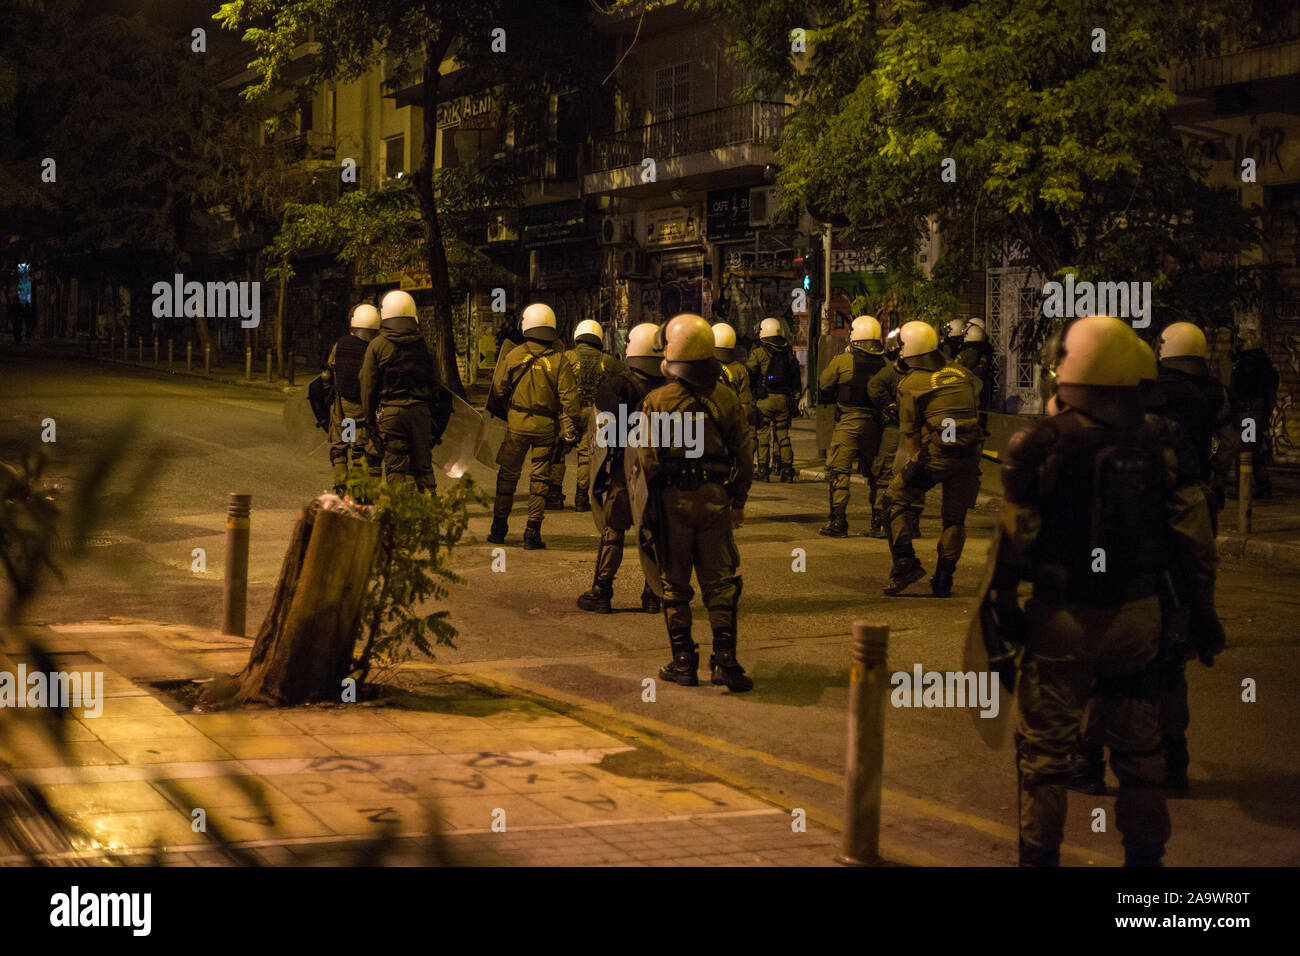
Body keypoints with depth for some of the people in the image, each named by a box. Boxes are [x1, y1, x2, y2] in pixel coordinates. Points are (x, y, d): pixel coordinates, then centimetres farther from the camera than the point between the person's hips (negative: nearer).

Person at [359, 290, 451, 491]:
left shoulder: (377, 345, -2)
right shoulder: (423, 344, 5)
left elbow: (368, 386, 0)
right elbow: (436, 384, 9)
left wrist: (370, 420, 7)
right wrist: (436, 419, 16)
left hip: (390, 411, -2)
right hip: (420, 411, 2)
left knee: (395, 468, 0)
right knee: (423, 468, 9)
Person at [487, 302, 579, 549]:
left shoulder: (513, 356, -2)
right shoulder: (560, 361, -4)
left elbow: (499, 390, 5)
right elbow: (569, 397, -7)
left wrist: (500, 415, 23)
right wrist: (570, 429, -2)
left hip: (517, 424, 0)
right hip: (547, 427, 0)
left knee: (508, 475, 12)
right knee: (540, 479, 6)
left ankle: (499, 528, 17)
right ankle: (532, 533, 4)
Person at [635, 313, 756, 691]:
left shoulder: (658, 401, -9)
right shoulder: (726, 398, 0)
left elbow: (648, 459, -7)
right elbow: (744, 452, 4)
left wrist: (653, 496, 9)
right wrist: (739, 500, 15)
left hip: (672, 500, -2)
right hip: (715, 498, 2)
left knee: (675, 584, 8)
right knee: (719, 582, 8)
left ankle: (684, 662, 10)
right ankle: (725, 658, 0)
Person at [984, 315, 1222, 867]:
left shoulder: (1037, 446, -10)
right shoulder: (1157, 448, -2)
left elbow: (1012, 542, -9)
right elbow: (1192, 544, 1)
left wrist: (1001, 607, 2)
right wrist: (1203, 614, 10)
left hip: (1060, 618, -2)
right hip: (1137, 616, 3)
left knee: (1045, 747, 9)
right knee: (1138, 748, 14)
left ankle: (1040, 852, 12)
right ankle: (1145, 852, 19)